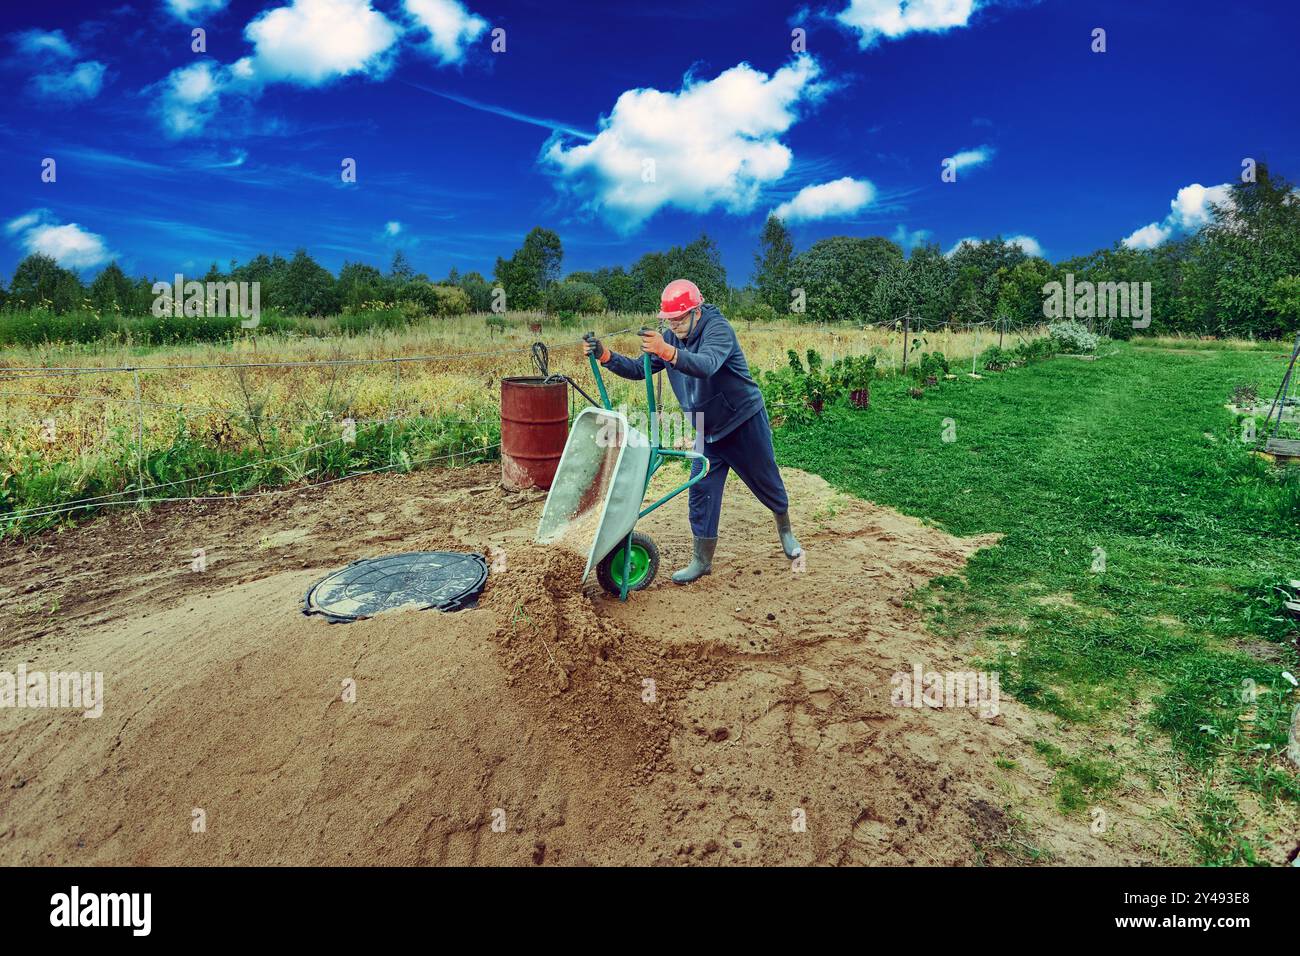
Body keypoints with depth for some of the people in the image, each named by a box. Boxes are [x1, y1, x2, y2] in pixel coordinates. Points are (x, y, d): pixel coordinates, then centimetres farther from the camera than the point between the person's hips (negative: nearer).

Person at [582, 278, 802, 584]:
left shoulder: (718, 329, -23)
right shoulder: (670, 339, 0)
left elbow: (707, 365, -43)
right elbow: (638, 369, -1)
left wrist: (666, 352, -60)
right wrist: (605, 356, -18)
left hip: (745, 423, -5)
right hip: (708, 430, 6)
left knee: (767, 482, 11)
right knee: (701, 491, -1)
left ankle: (785, 532, 38)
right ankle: (702, 560, 8)